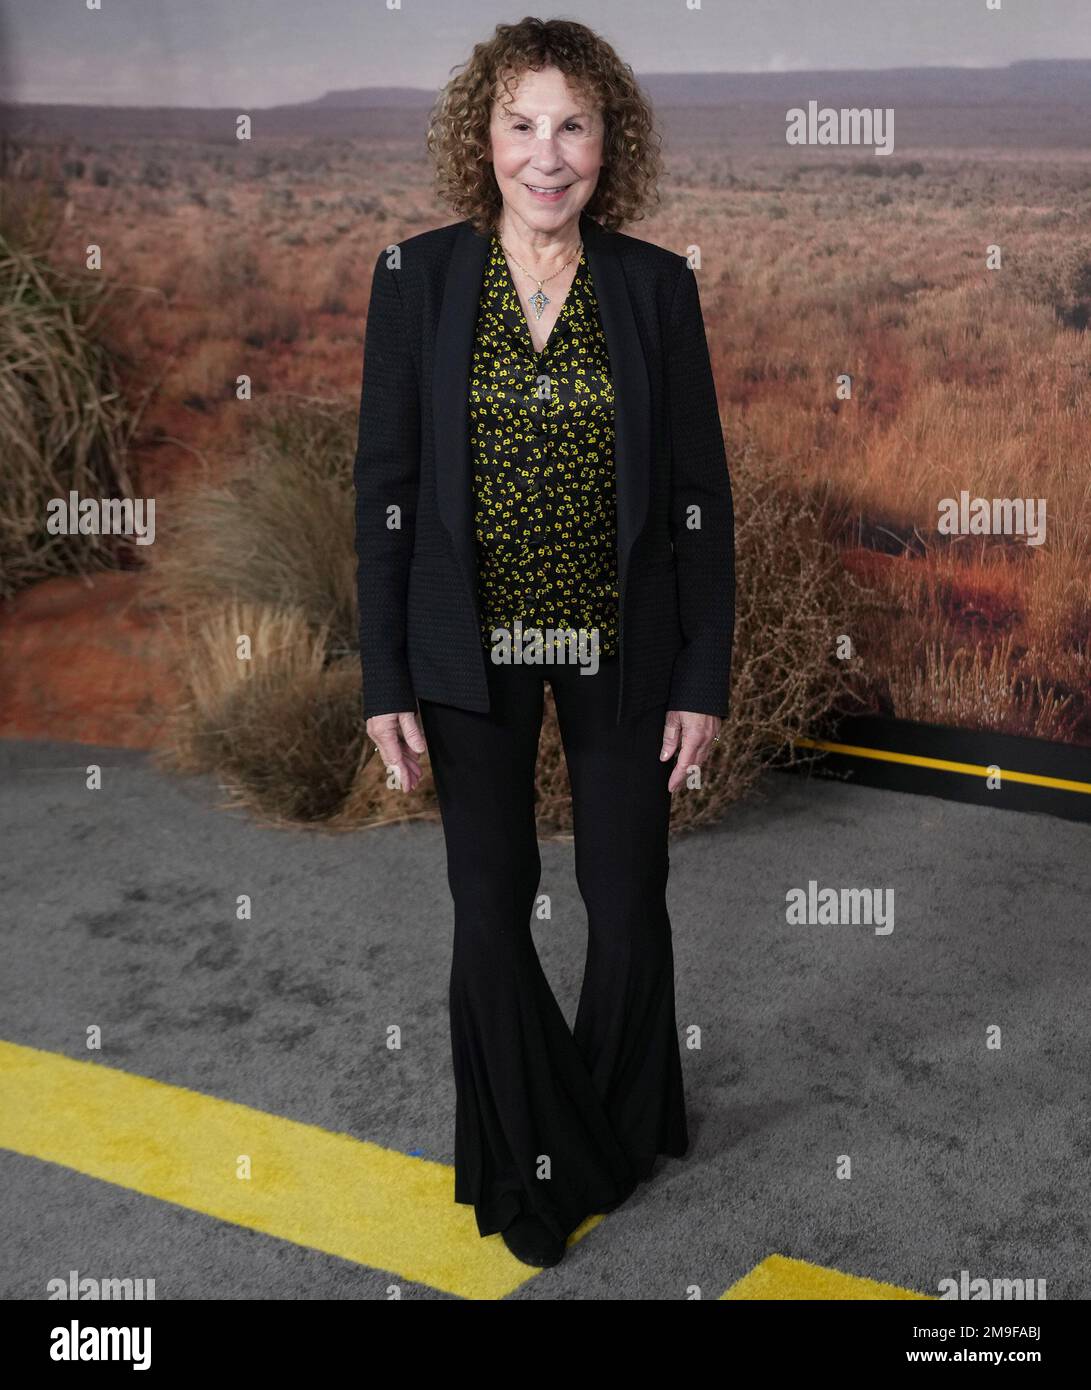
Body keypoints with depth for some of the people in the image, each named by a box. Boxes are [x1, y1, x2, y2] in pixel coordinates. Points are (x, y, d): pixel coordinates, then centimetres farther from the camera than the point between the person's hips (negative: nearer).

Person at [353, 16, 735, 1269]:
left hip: (622, 649, 0)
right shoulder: (418, 277, -2)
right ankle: (529, 1165, 31)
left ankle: (621, 1135, 37)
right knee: (490, 912, 7)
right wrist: (385, 683, -5)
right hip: (472, 651, 0)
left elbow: (701, 496, 0)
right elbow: (385, 487, -2)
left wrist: (704, 681, -4)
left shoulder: (657, 286, -1)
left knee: (628, 908, 8)